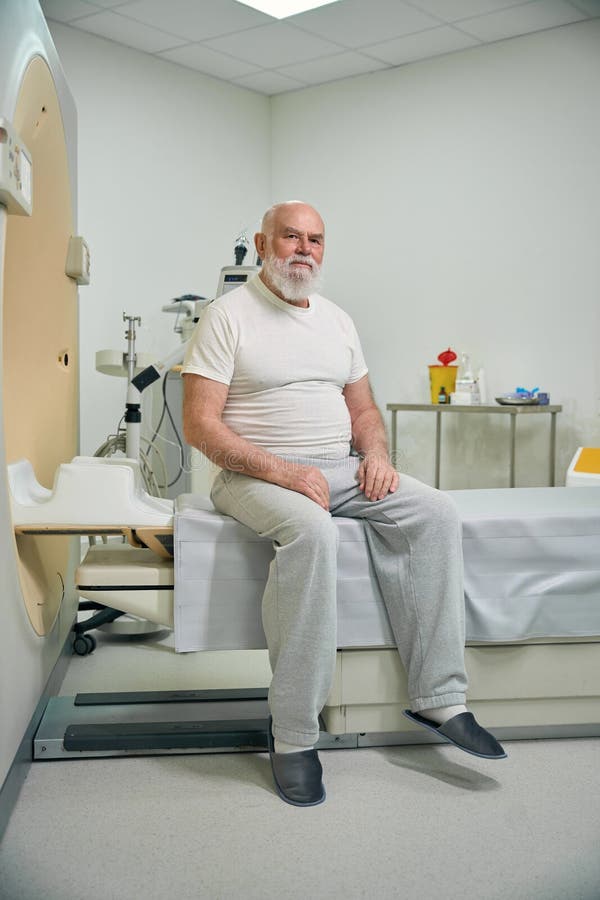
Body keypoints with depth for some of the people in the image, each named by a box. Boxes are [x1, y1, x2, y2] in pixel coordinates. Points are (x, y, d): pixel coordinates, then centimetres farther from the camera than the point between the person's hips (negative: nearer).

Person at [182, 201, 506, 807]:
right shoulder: (228, 315, -2)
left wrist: (376, 453, -1)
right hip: (257, 474, -6)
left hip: (339, 468, 6)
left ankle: (438, 698, -15)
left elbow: (363, 408, 22)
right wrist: (280, 470, -22)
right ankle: (292, 735, -28)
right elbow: (199, 424, -11)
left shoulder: (337, 320, 18)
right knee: (309, 529, -37)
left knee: (433, 512, -16)